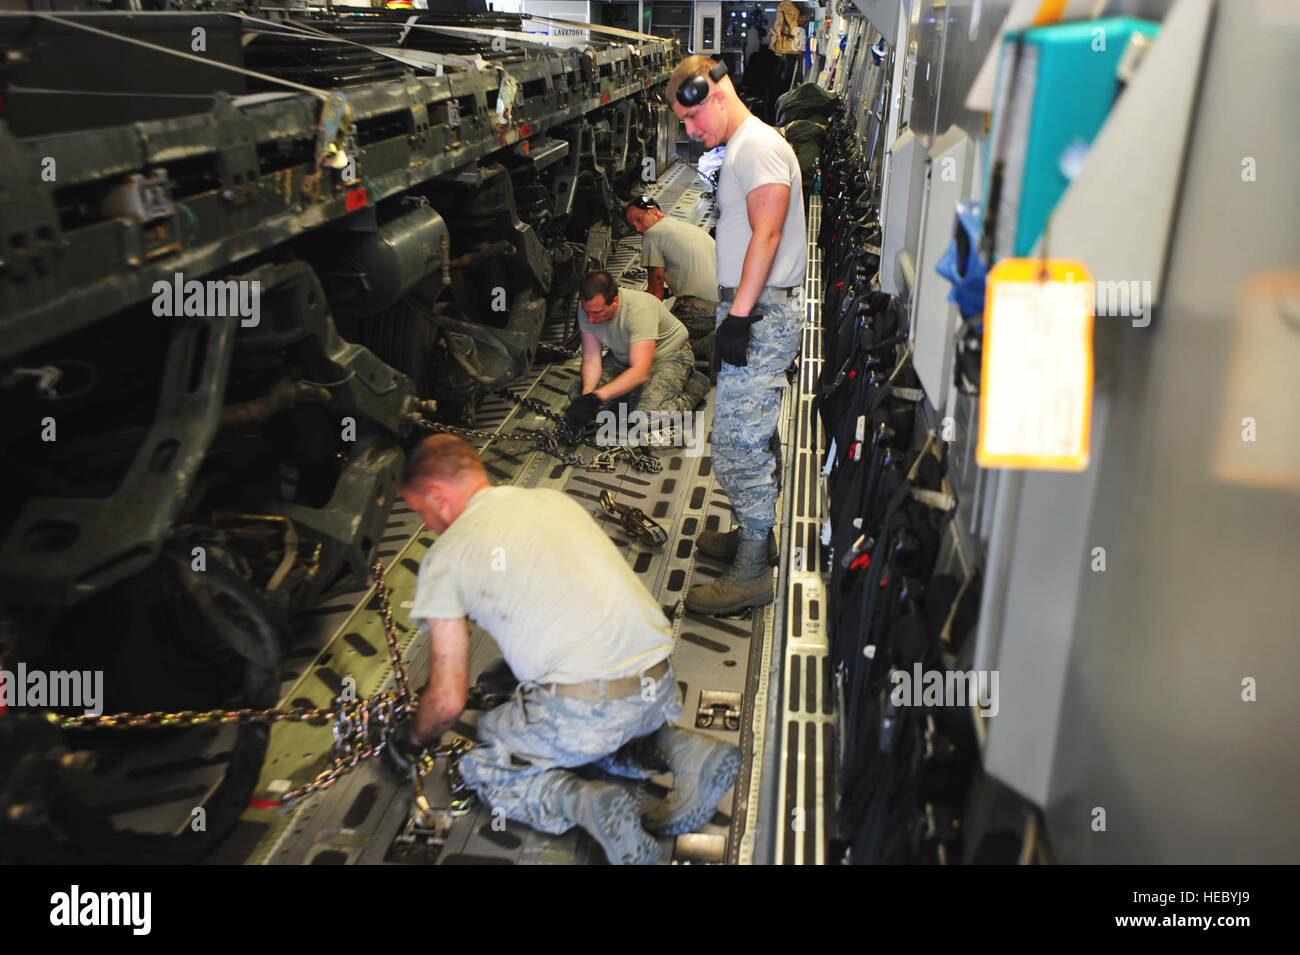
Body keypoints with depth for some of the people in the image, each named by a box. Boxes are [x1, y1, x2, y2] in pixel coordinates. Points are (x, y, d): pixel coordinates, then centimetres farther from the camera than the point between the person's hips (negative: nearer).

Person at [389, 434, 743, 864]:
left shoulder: (446, 557, 2)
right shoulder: (553, 499, 18)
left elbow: (448, 699, 4)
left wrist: (410, 740, 25)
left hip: (583, 710, -6)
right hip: (658, 681, 7)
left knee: (482, 767, 19)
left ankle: (581, 802, -9)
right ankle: (684, 748, 10)